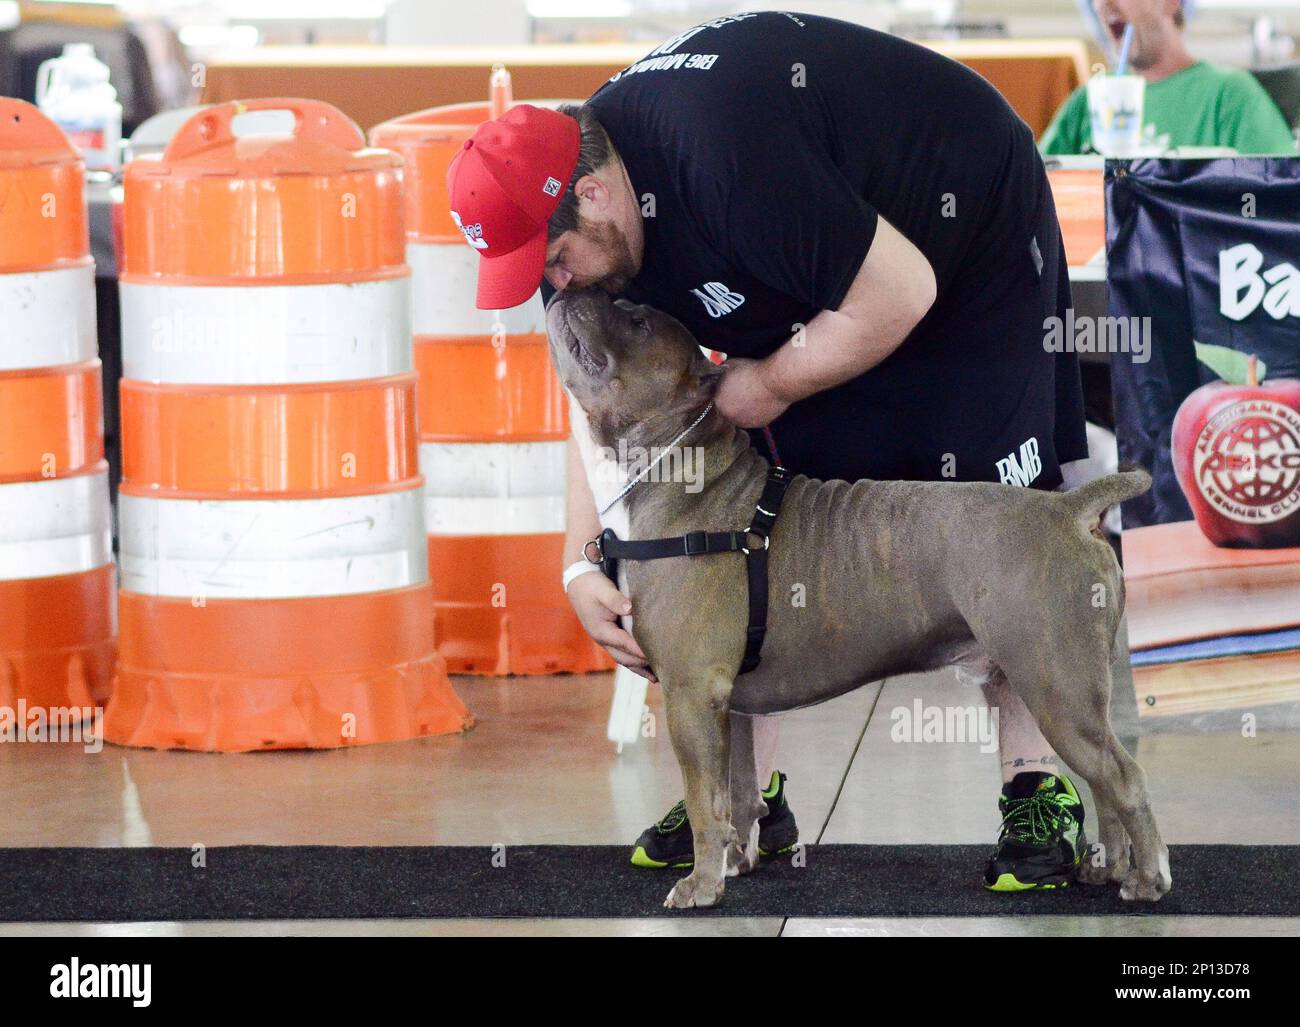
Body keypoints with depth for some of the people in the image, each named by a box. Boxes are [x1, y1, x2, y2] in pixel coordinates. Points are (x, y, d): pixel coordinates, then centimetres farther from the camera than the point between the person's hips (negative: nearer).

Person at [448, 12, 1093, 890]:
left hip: (965, 238, -8)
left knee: (985, 524, -13)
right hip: (813, 281, 8)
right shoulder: (603, 220, -12)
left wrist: (770, 384, -21)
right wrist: (581, 565, -15)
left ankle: (1042, 794, -5)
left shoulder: (722, 159, -40)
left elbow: (899, 292, -35)